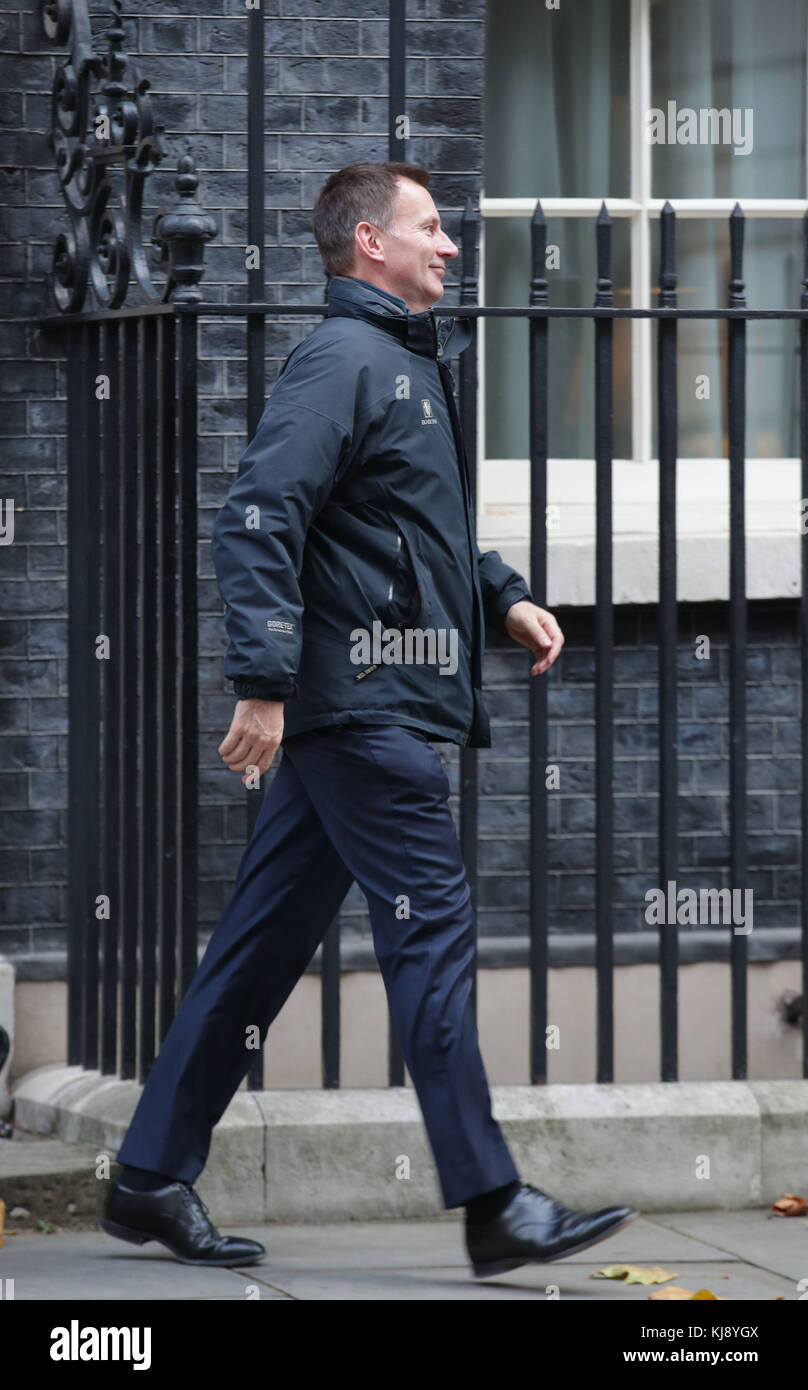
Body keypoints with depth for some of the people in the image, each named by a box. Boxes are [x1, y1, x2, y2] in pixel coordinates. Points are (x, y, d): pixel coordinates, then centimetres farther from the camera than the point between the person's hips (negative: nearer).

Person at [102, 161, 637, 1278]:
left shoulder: (412, 364, 21)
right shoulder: (343, 361, -11)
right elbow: (259, 520, -20)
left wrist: (505, 598, 19)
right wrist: (263, 681, -25)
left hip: (354, 711, 10)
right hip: (361, 703, -10)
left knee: (266, 939, 11)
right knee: (432, 931, -9)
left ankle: (153, 1178, 15)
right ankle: (494, 1207, -8)